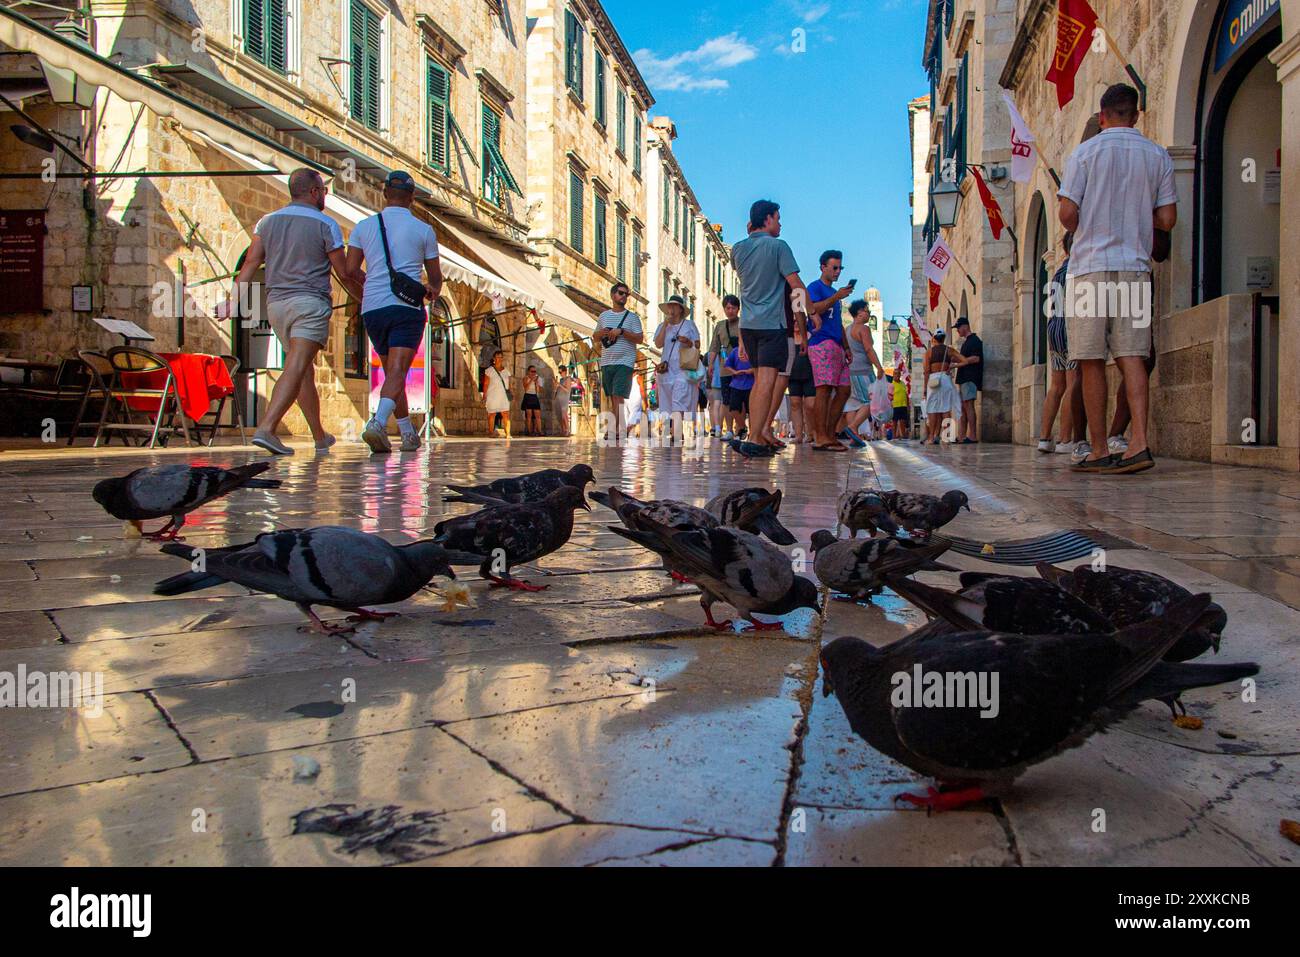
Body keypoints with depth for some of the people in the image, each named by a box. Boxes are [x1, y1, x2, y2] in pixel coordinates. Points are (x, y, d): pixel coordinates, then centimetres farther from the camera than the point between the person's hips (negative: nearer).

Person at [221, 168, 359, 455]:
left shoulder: (267, 222, 12)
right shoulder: (325, 225, -1)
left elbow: (250, 263, 3)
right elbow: (344, 274, 0)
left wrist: (233, 301, 1)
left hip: (276, 303, 6)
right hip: (310, 304, -6)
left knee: (304, 370, 15)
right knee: (295, 369, -13)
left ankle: (320, 437, 22)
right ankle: (265, 429, -27)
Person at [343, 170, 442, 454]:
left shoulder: (364, 226, 9)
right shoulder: (423, 230, 4)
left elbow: (351, 270, 5)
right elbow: (435, 277, 12)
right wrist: (434, 290, 35)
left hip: (372, 309, 3)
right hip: (407, 307, -3)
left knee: (391, 372, 15)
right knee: (397, 372, -10)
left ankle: (409, 433, 19)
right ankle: (378, 422, -33)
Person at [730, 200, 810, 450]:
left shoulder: (738, 249, 10)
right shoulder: (777, 246, -6)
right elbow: (795, 284, -9)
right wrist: (803, 314, 1)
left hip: (747, 324, 7)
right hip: (773, 323, -7)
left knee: (759, 380, 15)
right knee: (768, 380, -10)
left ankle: (756, 431, 14)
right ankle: (757, 435, -17)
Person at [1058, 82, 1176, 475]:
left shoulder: (1086, 152, 1)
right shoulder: (1158, 155, 9)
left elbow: (1067, 214, -7)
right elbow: (1167, 219, 7)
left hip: (1091, 265, -3)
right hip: (1135, 266, 3)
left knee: (1092, 361, 1)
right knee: (1131, 355, 1)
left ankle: (1100, 451, 3)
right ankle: (1138, 442, -13)